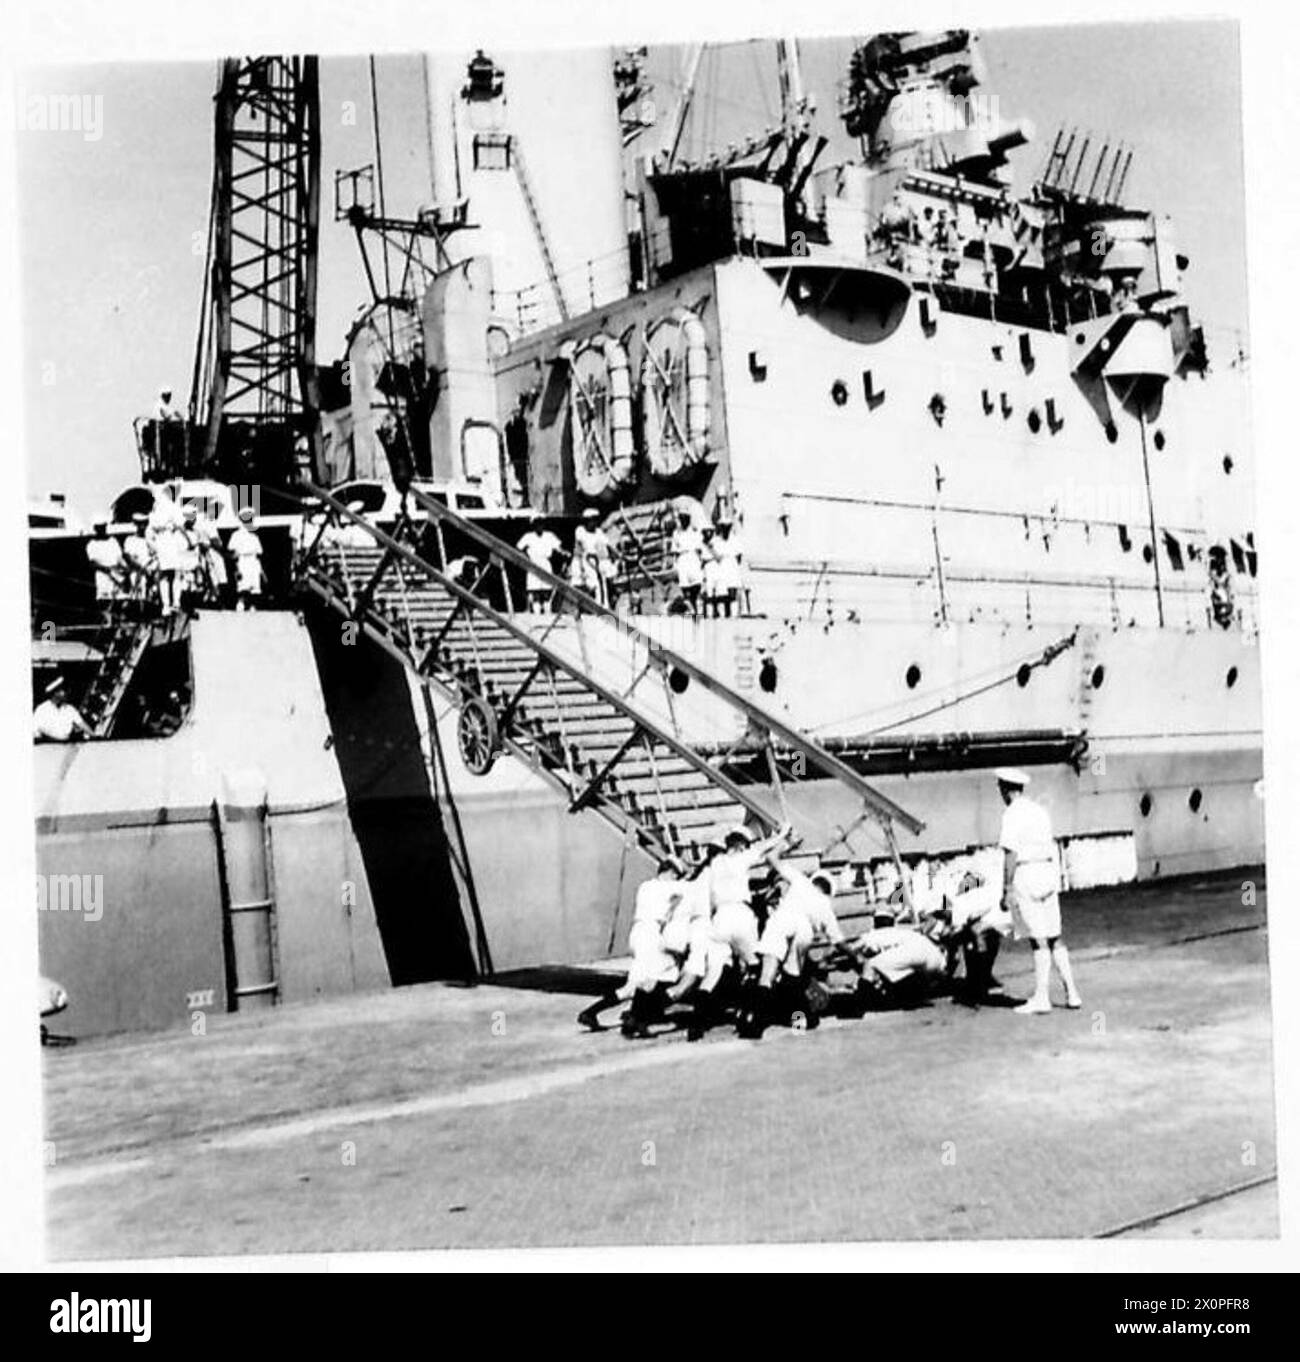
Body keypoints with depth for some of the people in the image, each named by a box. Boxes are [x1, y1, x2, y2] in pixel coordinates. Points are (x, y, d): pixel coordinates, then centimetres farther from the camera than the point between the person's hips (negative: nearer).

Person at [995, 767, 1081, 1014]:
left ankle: (1041, 997, -1)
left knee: (1039, 940, -5)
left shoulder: (1012, 814, -11)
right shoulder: (1039, 810, 14)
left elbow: (1011, 854, -15)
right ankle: (1071, 992, 10)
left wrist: (1007, 890, -14)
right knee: (1054, 937, 11)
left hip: (1026, 874, -8)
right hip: (1048, 873, 8)